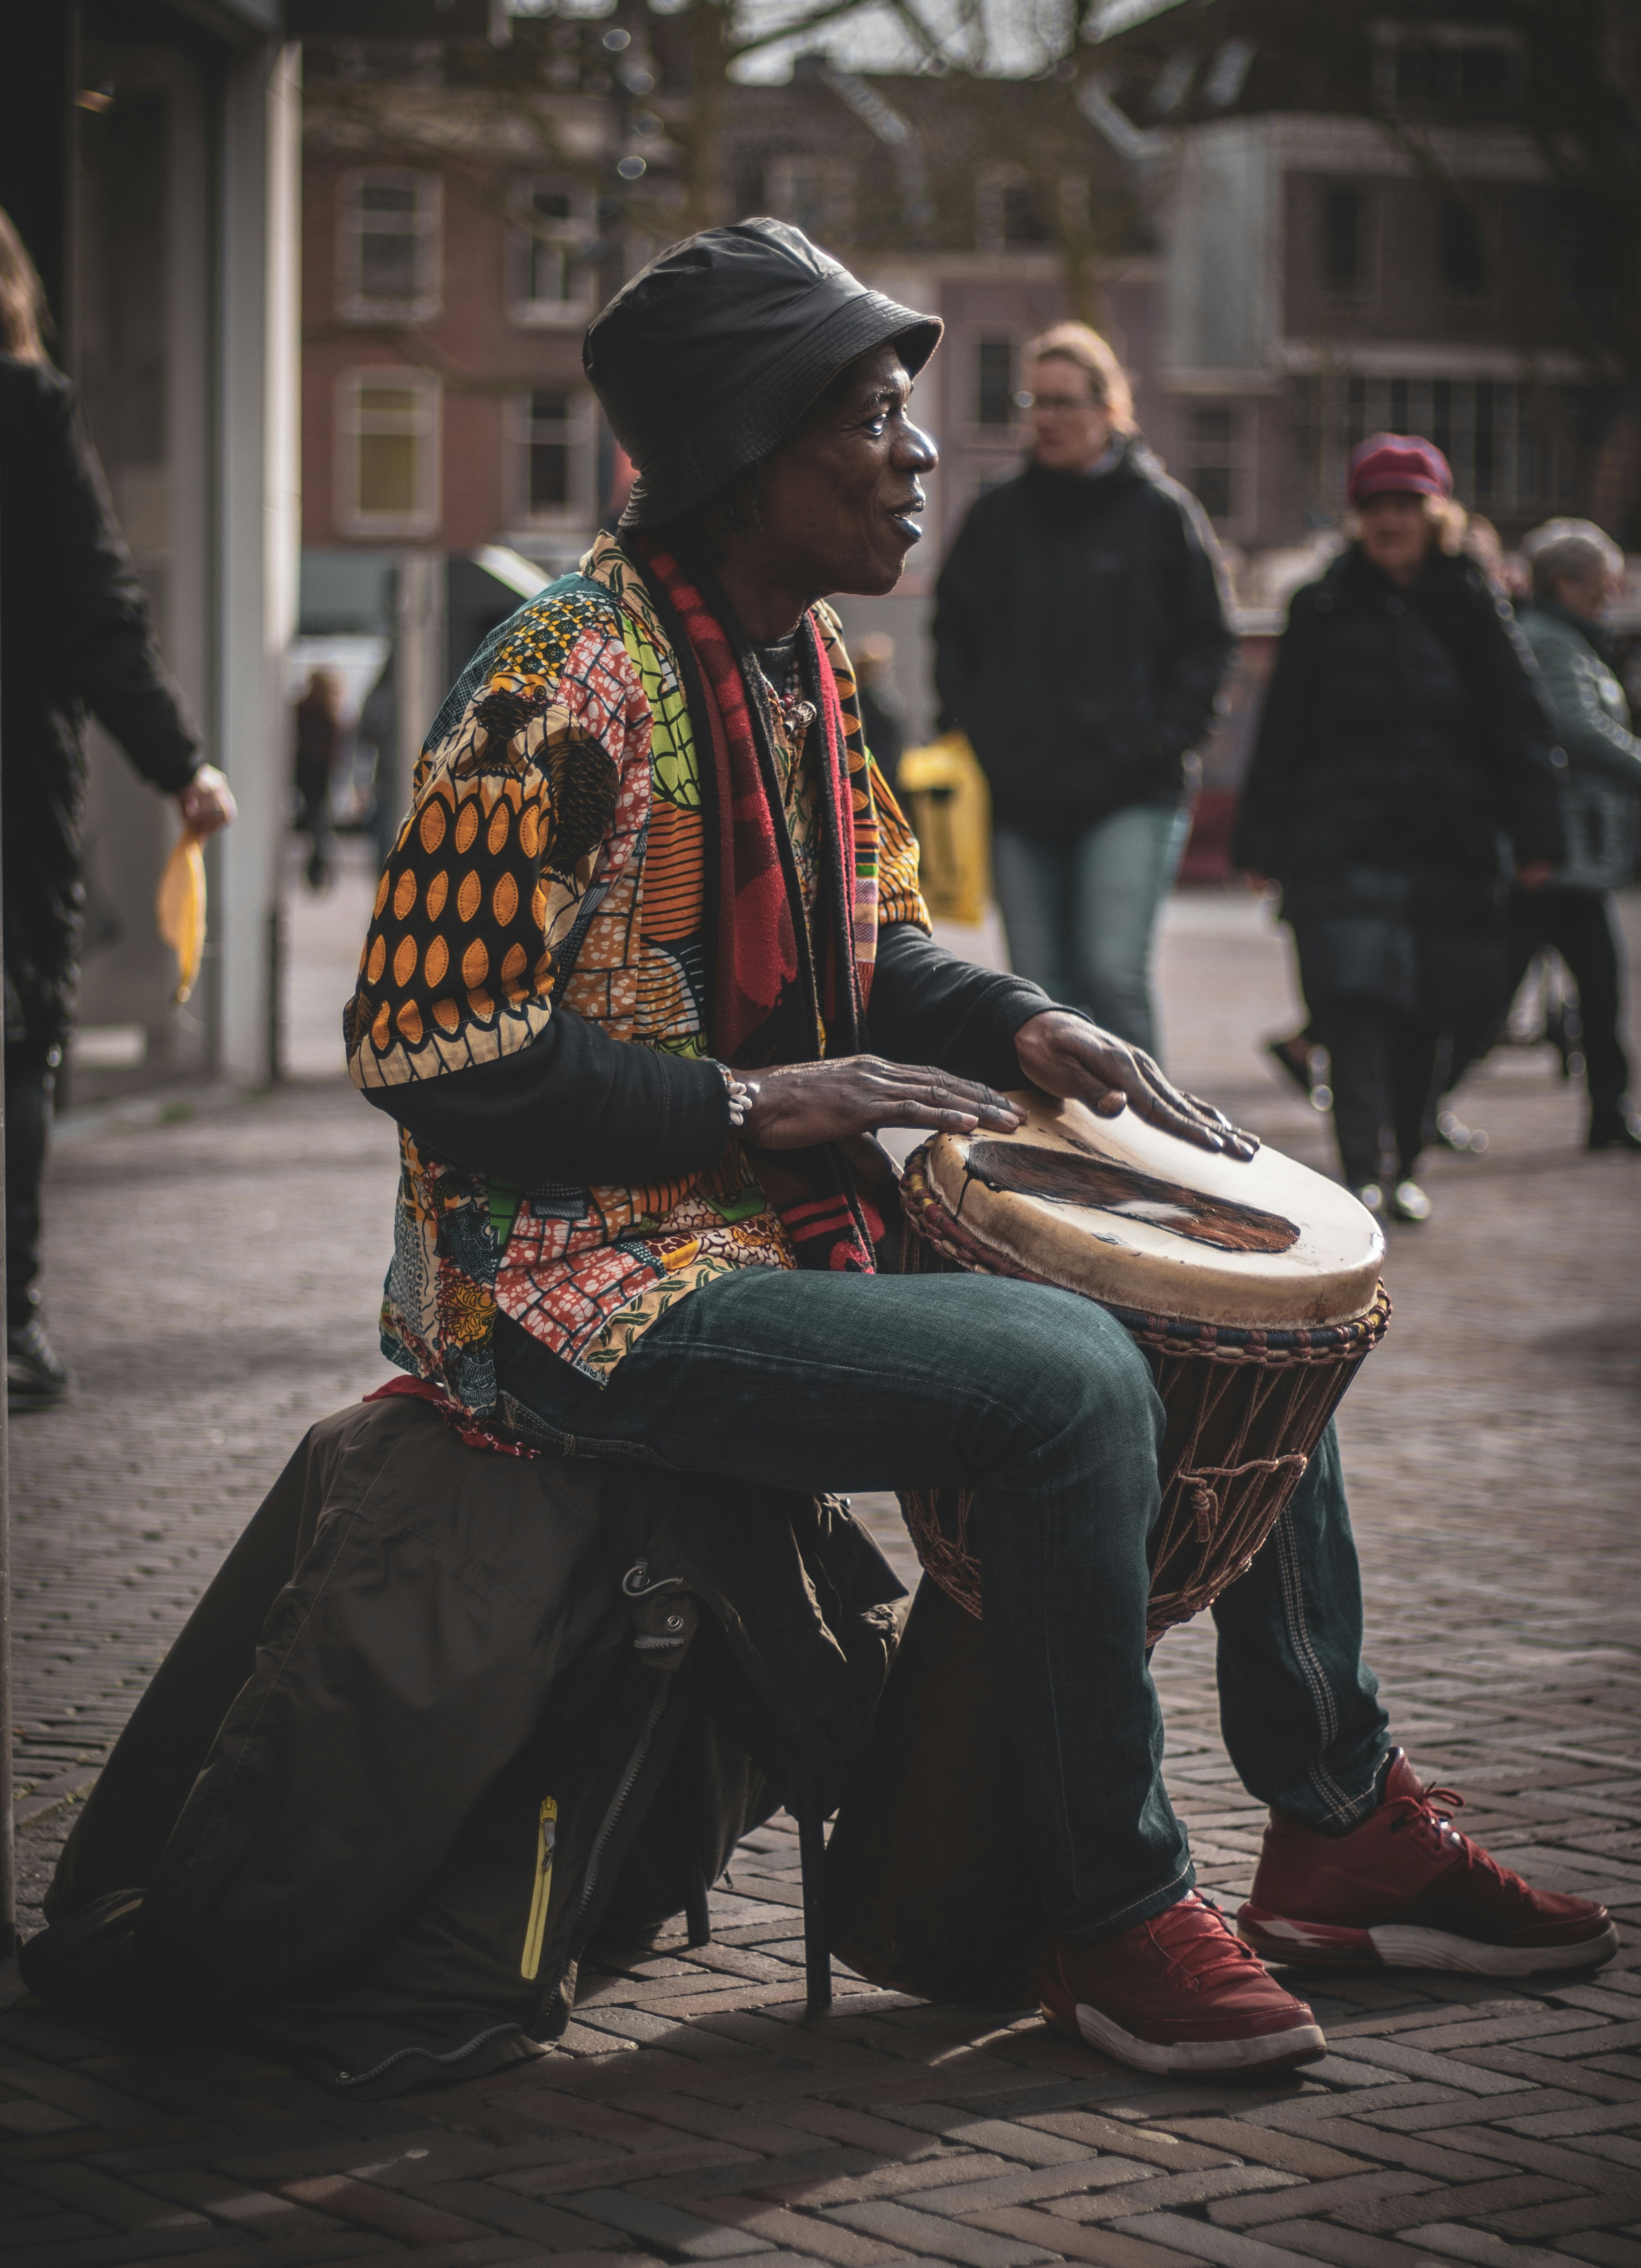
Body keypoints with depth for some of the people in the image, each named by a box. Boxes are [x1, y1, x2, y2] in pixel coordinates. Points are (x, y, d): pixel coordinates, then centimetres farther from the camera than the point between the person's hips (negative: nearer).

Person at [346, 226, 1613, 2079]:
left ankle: (1344, 1830, 20)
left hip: (796, 1232, 10)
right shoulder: (568, 690, -19)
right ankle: (1116, 1925, -14)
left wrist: (1019, 1029, -1)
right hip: (585, 1284, -10)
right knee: (1067, 1375, -28)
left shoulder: (804, 658, 9)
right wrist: (751, 1107, -21)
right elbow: (427, 1050, -21)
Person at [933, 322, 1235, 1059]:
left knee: (1113, 976, -16)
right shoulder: (997, 516, 10)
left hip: (1131, 796, -4)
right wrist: (978, 725, 5)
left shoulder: (1161, 512, 1)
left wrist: (1159, 735, -7)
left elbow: (1207, 643, 4)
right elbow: (953, 634, 18)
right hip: (1021, 797, 4)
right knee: (1041, 994, 4)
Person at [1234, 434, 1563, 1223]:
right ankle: (1361, 1173, -19)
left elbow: (1521, 730, 6)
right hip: (1343, 845, -1)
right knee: (1354, 1005, -15)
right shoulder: (1324, 610, 6)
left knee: (1428, 1018, 7)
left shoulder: (1475, 609, 6)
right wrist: (1262, 842, 3)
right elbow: (1281, 735, 7)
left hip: (1448, 846, 2)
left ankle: (1403, 1167, 22)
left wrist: (1535, 838, -2)